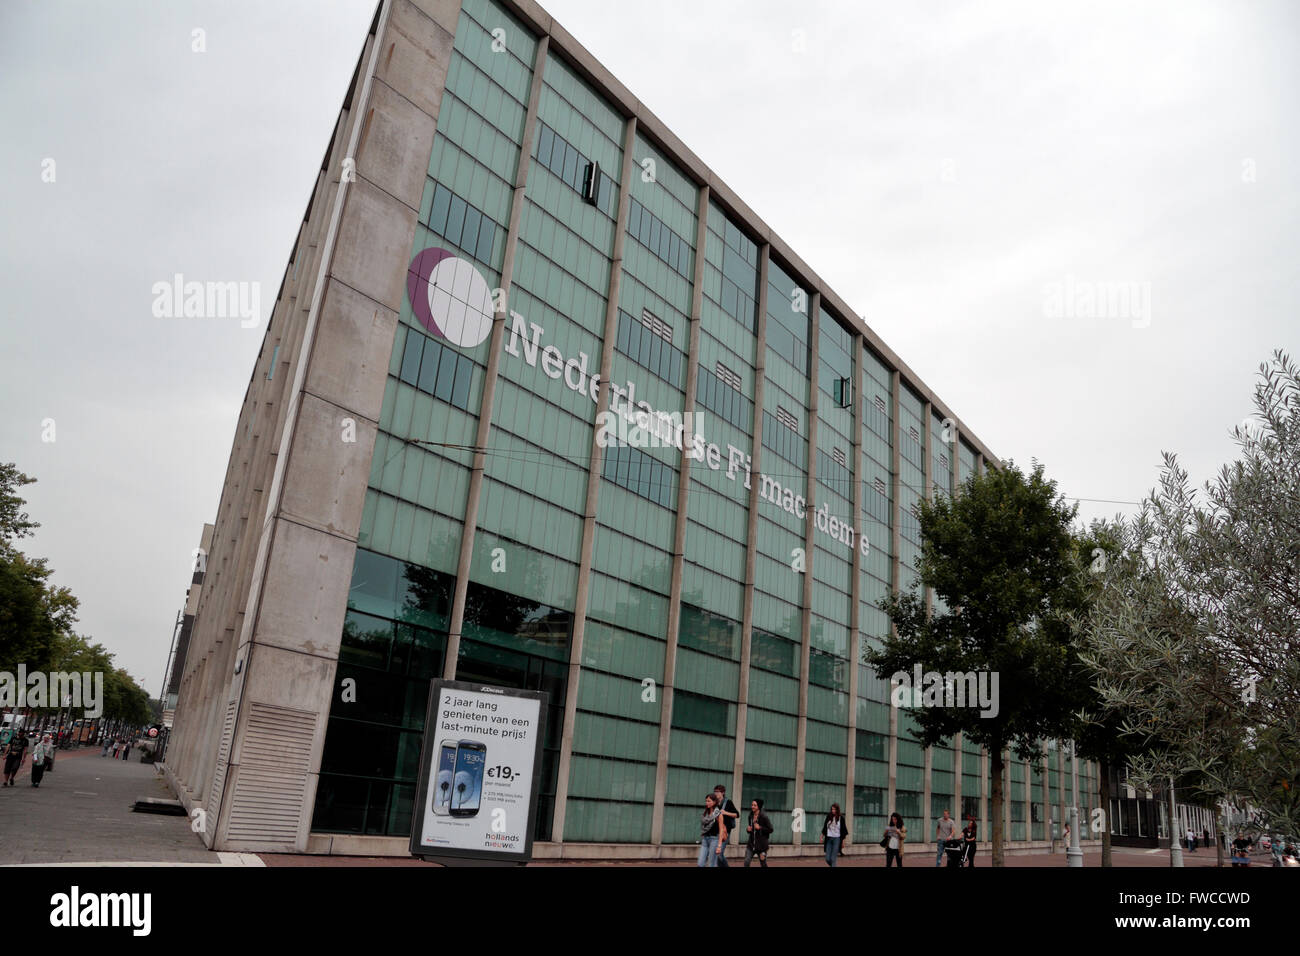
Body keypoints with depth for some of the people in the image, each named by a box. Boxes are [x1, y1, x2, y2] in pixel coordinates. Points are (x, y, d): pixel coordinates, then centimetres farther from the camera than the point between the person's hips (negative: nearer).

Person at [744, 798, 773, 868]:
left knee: (763, 864, 8)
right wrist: (748, 829, -2)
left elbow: (770, 829, -10)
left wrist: (760, 827, -20)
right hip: (751, 844, 5)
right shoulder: (750, 816, 6)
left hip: (761, 845, -5)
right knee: (746, 862, -10)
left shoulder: (763, 817, -12)